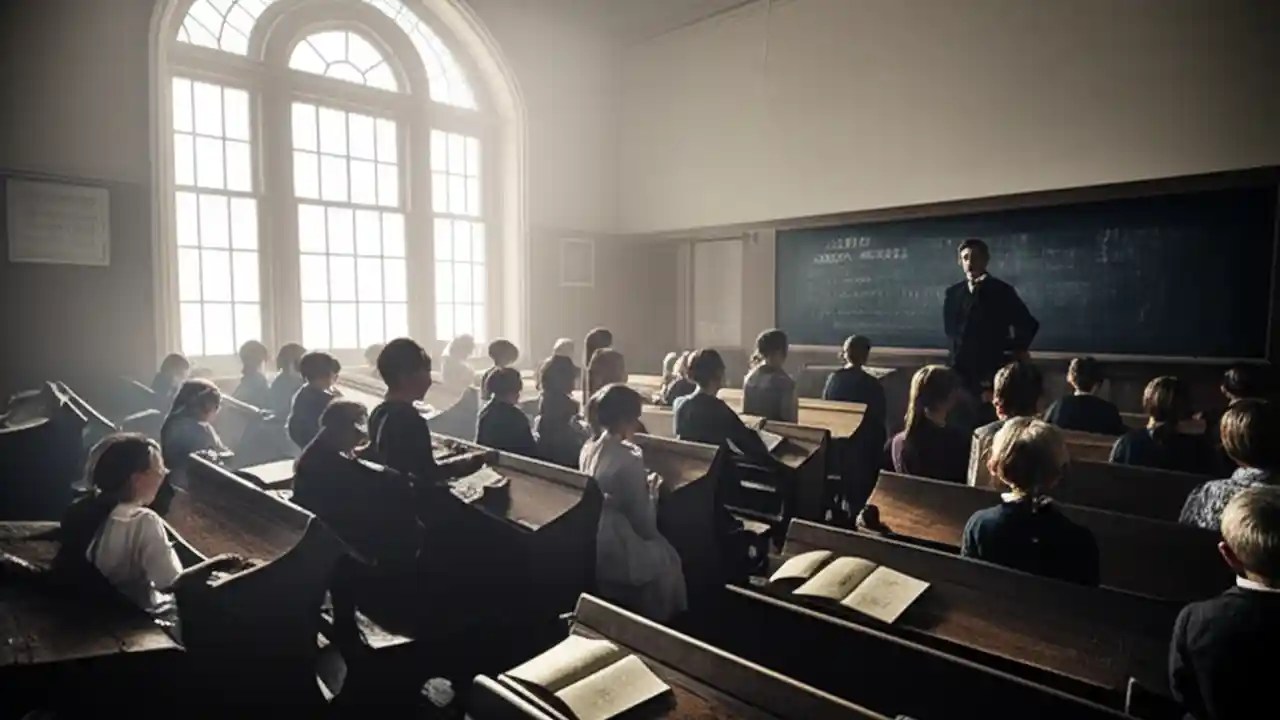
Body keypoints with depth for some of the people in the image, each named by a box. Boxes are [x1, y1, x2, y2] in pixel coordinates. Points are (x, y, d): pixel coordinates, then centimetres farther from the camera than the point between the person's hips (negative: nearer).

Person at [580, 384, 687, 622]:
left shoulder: (588, 449, 0)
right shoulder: (629, 459, -24)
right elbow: (646, 526, -17)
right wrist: (652, 490, -4)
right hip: (615, 556, -7)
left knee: (658, 548, 22)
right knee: (668, 559, 14)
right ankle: (657, 622, 29)